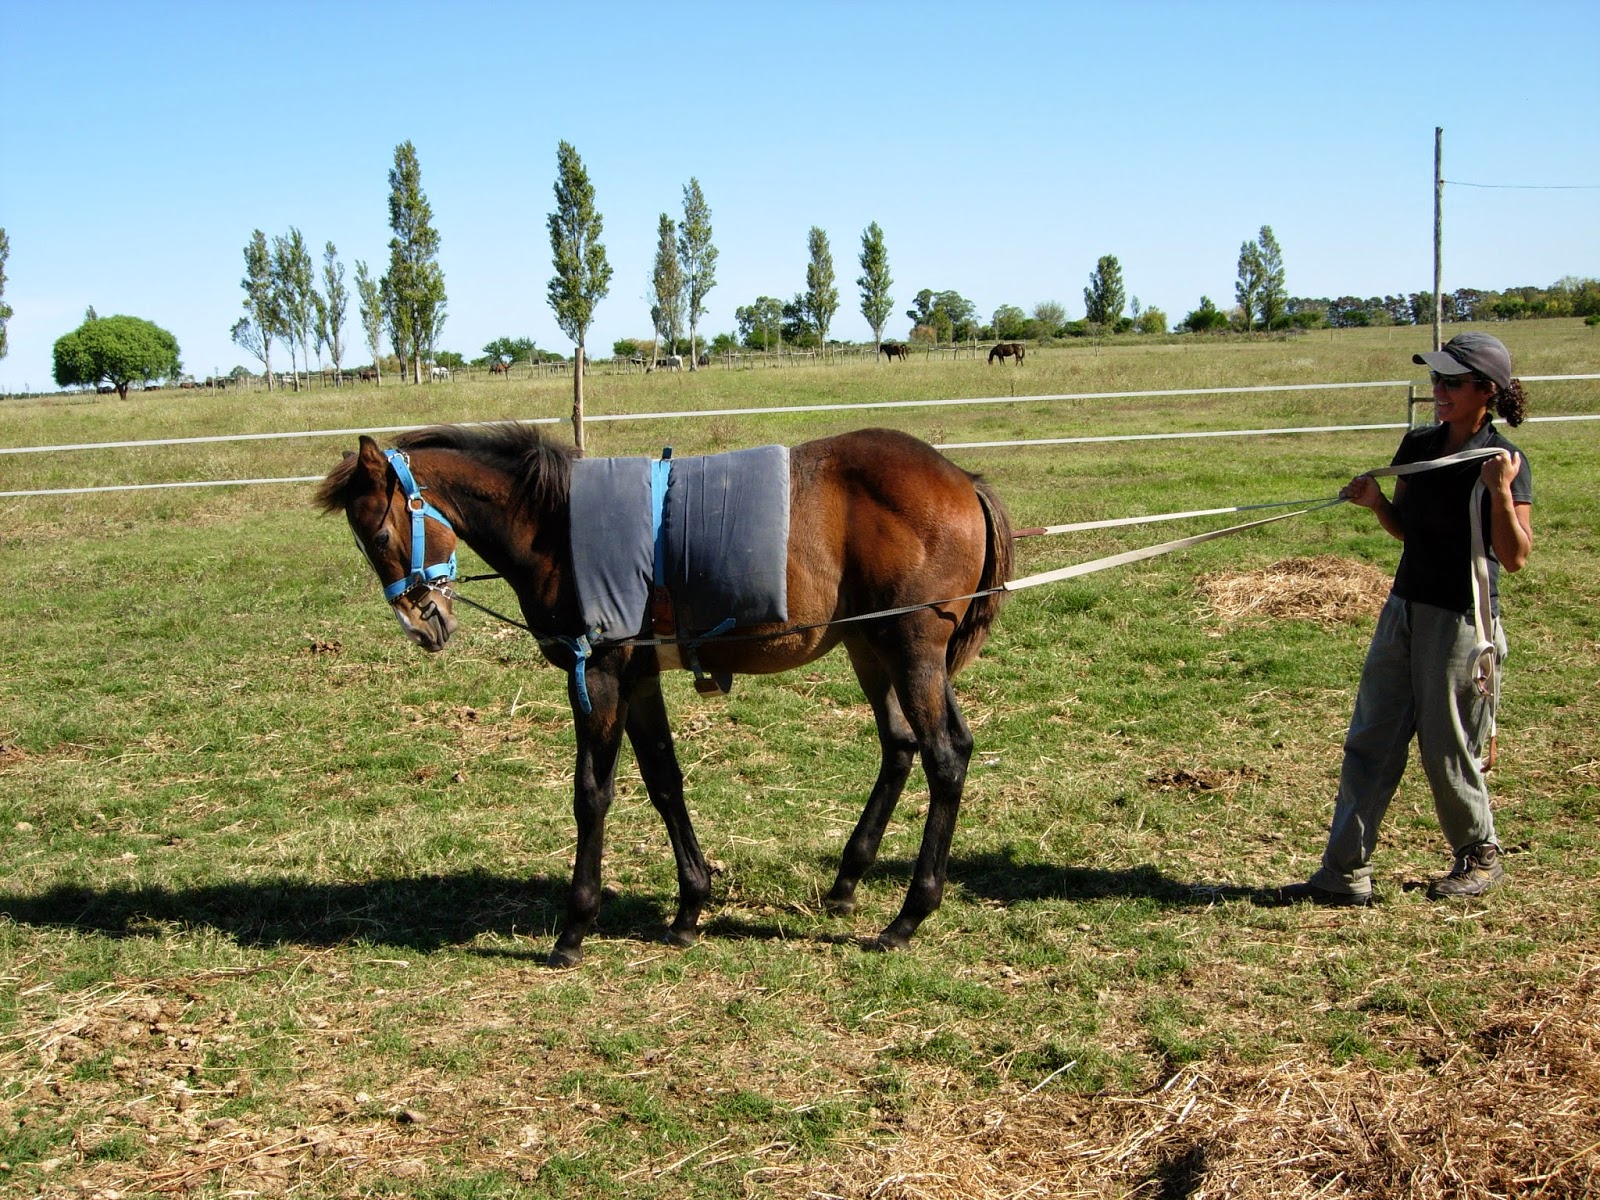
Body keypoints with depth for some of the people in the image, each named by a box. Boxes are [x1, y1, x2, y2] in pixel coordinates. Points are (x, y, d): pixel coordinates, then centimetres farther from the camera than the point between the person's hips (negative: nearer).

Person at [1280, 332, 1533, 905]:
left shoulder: (1505, 461, -11)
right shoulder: (1418, 445, 7)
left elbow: (1516, 557, -14)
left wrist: (1502, 492, -27)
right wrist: (1376, 502, -3)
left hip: (1462, 621, -7)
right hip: (1404, 609, 7)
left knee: (1448, 750, 4)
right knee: (1370, 744, 5)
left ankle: (1480, 857, 28)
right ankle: (1345, 874, 9)